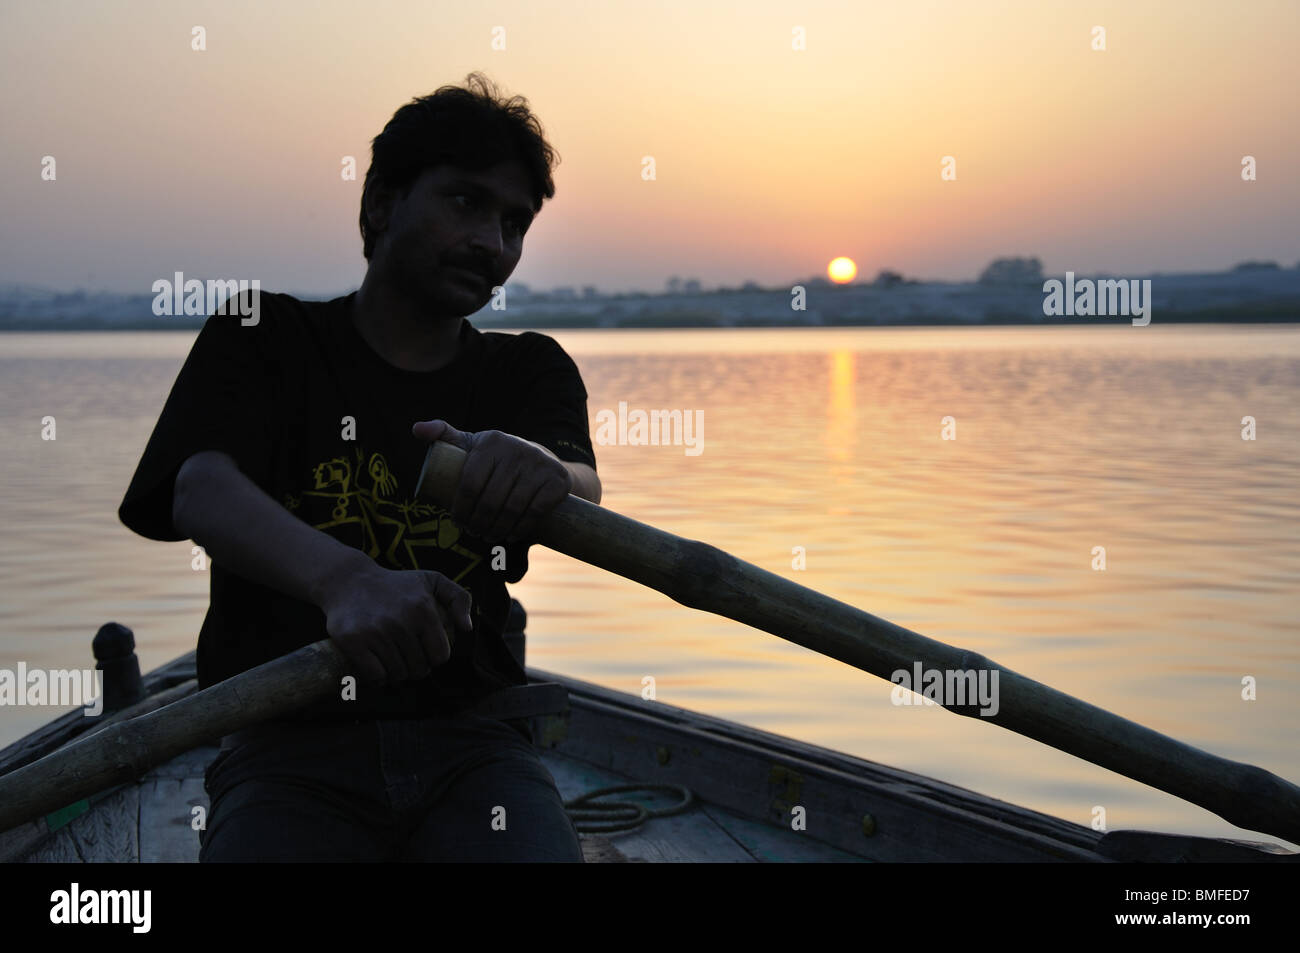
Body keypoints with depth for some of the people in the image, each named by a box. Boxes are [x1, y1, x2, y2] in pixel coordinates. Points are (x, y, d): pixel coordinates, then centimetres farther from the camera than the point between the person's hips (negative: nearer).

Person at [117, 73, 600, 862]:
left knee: (541, 846, -29)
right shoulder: (265, 340, 8)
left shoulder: (531, 372, 15)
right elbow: (200, 491, -13)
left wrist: (538, 471, -35)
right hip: (288, 742, -1)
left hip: (468, 737, 2)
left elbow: (584, 492, -7)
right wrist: (345, 577, -35)